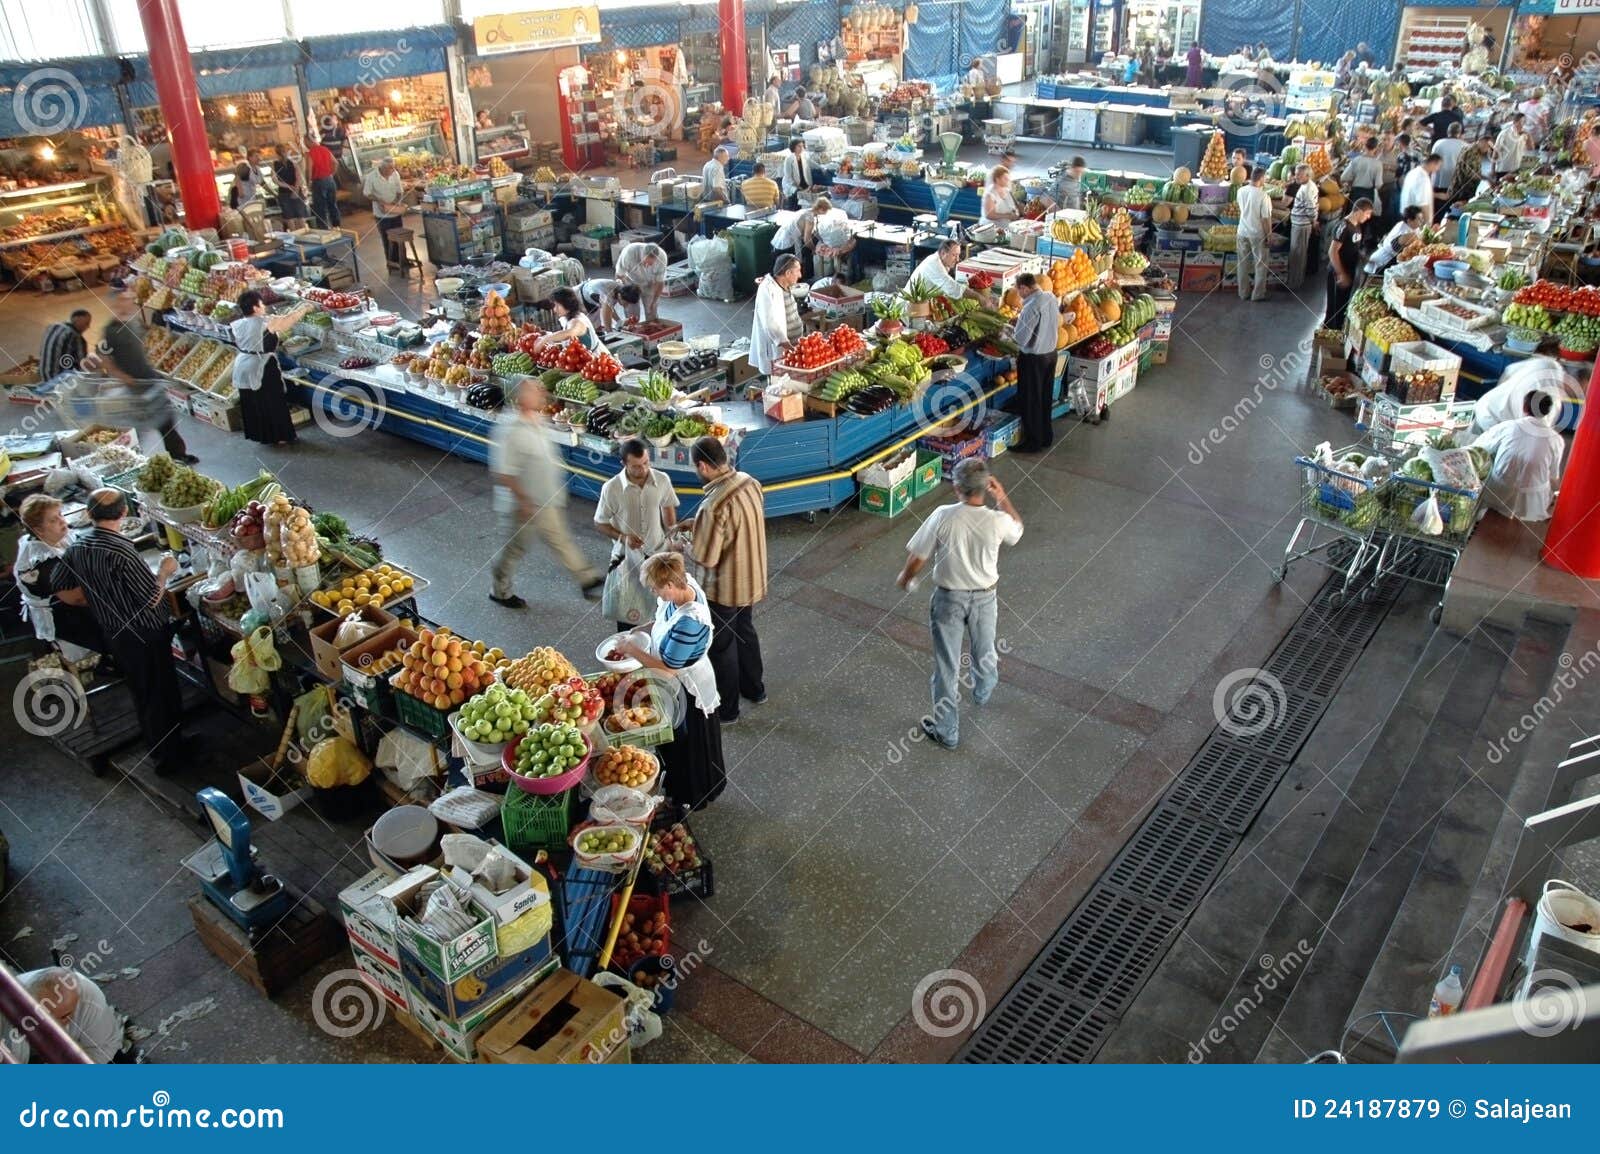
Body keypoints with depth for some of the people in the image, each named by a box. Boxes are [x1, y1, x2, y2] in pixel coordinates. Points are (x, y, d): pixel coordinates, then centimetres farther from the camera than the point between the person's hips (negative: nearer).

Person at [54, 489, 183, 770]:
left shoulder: (76, 546, -5)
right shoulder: (121, 550, -28)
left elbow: (57, 588, 6)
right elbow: (152, 599, -25)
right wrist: (165, 571, -9)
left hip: (112, 634, 7)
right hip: (145, 637, -7)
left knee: (141, 693, 23)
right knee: (162, 693, 10)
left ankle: (156, 748, 39)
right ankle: (167, 755, 22)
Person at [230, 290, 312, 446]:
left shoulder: (238, 325, 2)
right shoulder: (266, 322, -16)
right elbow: (287, 320, -5)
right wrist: (304, 308, 11)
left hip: (243, 369, 7)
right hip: (263, 369, -7)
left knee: (252, 405, 15)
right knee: (274, 404, 6)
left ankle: (259, 435, 25)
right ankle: (281, 436, 14)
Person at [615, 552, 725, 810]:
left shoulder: (689, 623, -41)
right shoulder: (686, 584, -15)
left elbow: (667, 669, -31)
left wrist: (633, 650, -21)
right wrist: (648, 627, -6)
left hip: (688, 689, -8)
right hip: (677, 682, 8)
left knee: (690, 744, 18)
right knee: (675, 738, 30)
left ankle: (693, 798, 43)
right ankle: (677, 784, 54)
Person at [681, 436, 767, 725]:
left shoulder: (714, 505, -33)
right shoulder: (750, 483, -7)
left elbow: (705, 559, -26)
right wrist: (699, 525, 10)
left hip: (724, 588, -8)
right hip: (752, 579, 8)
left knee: (721, 646, 12)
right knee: (745, 632, 28)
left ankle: (725, 710, 29)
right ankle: (755, 689, 47)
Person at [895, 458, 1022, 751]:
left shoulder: (943, 517, -23)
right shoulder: (998, 521, -19)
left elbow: (917, 557, -12)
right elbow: (1017, 529, 7)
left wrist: (905, 578, 7)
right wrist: (1002, 498, 6)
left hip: (949, 598, -2)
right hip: (984, 597, 2)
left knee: (947, 665, 9)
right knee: (984, 651, 30)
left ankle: (946, 731, 19)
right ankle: (983, 692, 59)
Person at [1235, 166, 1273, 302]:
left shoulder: (1241, 191, -4)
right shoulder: (1263, 195, -20)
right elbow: (1266, 218, -17)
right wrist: (1269, 235, -5)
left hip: (1242, 232, 5)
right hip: (1257, 234, -5)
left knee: (1243, 264, 14)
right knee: (1260, 265, 8)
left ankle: (1243, 293, 21)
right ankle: (1258, 294, 13)